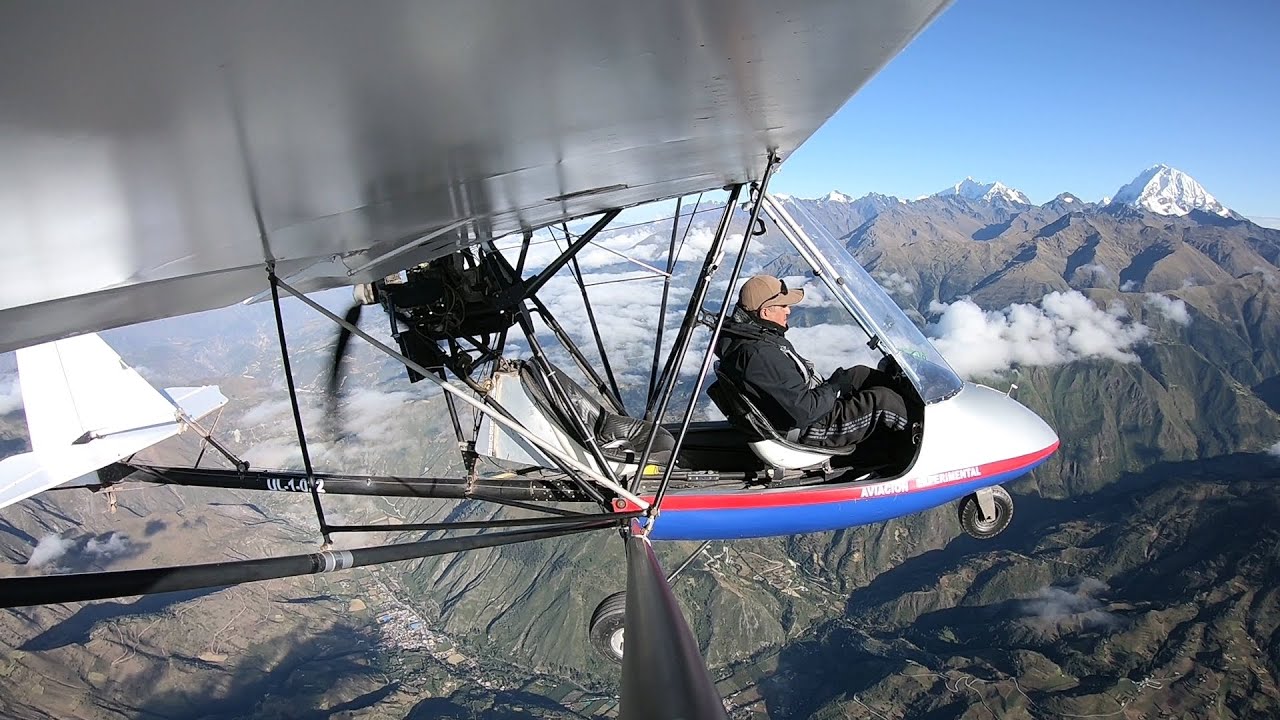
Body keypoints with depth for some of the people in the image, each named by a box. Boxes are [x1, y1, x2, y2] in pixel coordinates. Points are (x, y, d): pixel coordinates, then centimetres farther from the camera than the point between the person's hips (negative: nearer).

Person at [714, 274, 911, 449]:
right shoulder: (761, 356, -33)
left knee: (859, 374, 13)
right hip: (807, 432, -10)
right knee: (883, 400, -7)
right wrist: (834, 386, -14)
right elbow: (804, 412, -31)